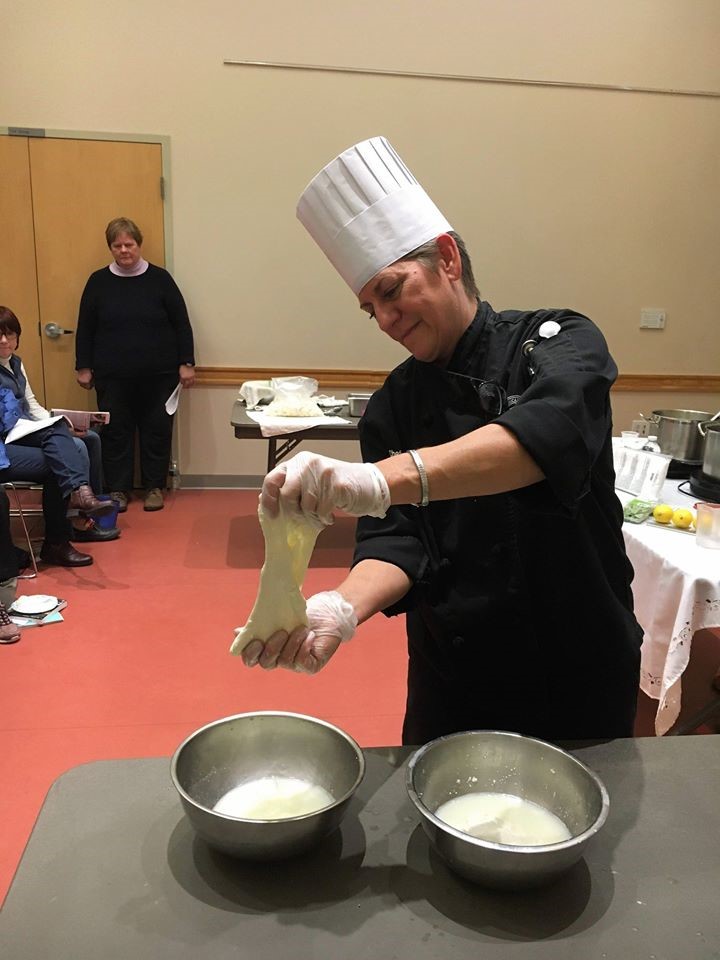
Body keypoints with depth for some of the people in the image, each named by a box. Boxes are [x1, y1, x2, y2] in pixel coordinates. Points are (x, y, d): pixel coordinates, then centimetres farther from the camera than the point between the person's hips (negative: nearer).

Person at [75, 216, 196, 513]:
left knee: (157, 430, 5)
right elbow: (85, 328, 8)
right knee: (115, 431, 4)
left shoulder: (160, 278, 0)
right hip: (112, 376, 1)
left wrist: (186, 363, -2)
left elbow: (181, 324, 2)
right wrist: (83, 367, 6)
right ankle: (117, 489, 17)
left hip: (158, 374, -1)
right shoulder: (98, 281, 4)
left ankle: (154, 487, 19)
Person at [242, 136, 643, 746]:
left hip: (579, 676, -2)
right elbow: (395, 537, -9)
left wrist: (387, 478, -48)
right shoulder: (395, 404, 0)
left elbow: (548, 433, -34)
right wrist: (345, 605, -30)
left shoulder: (556, 343, -11)